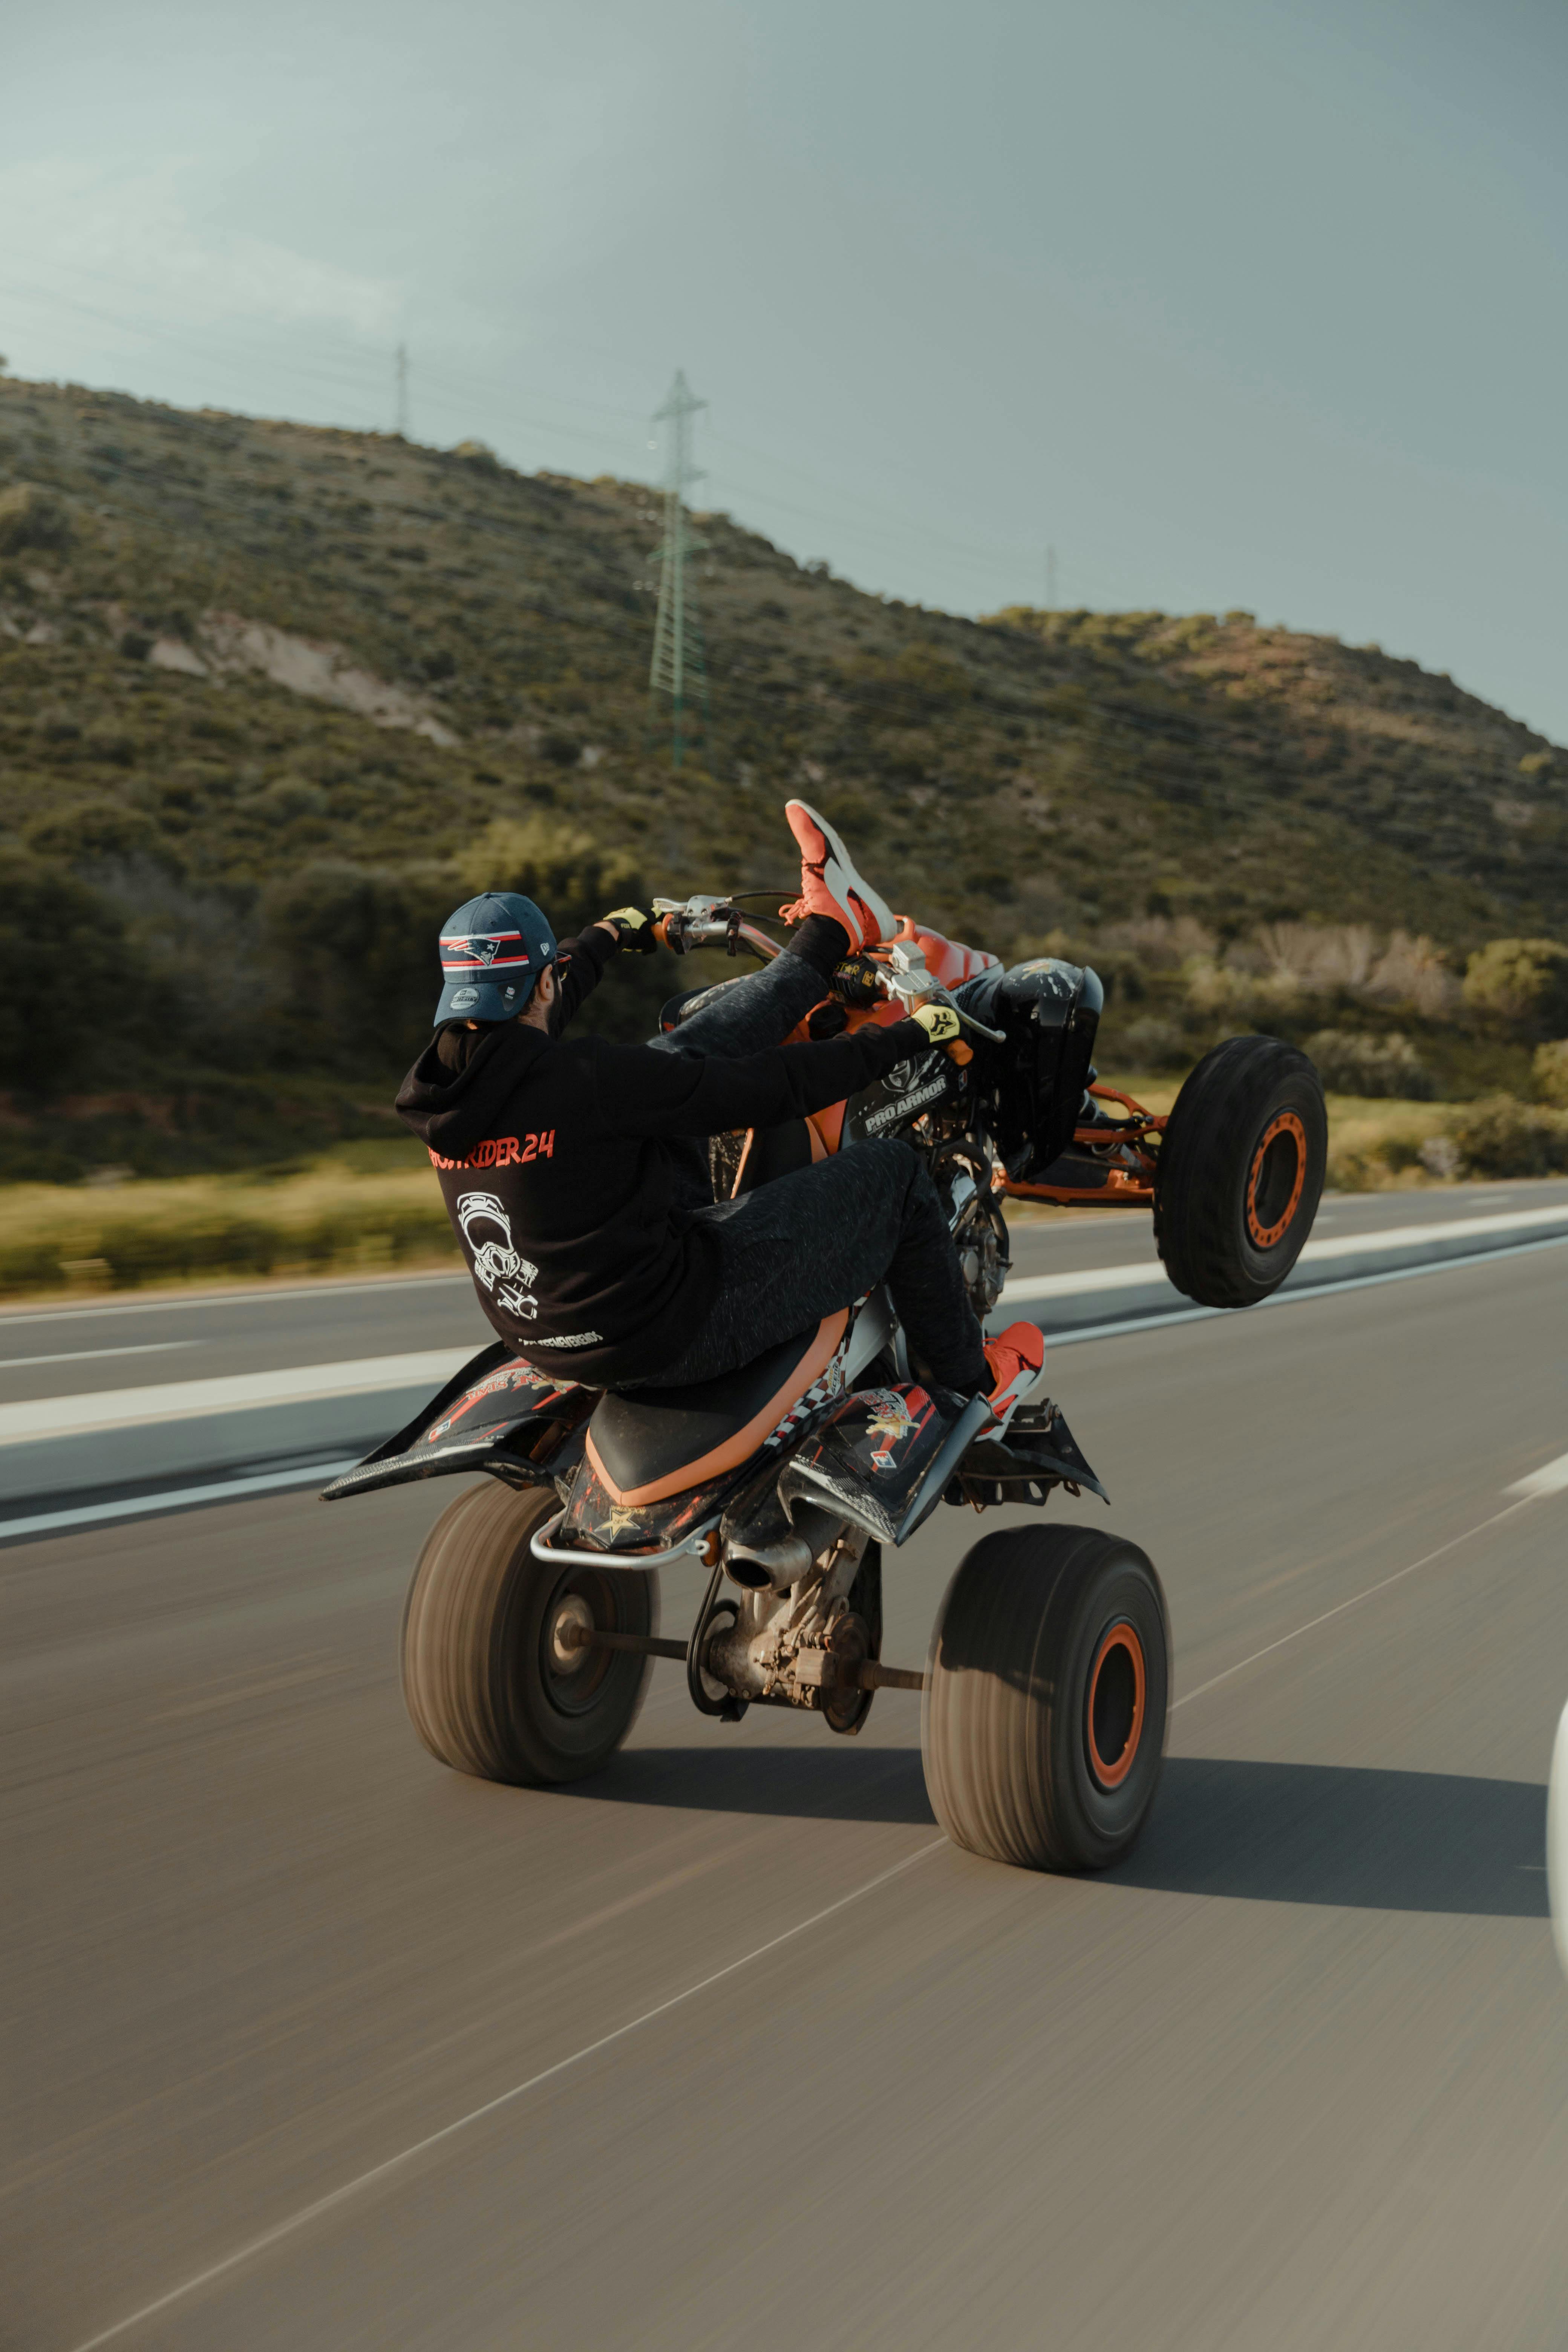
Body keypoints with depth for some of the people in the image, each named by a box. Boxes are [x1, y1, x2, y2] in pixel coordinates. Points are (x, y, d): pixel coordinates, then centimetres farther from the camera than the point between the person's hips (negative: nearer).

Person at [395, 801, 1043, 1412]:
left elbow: (519, 1026, 20)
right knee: (893, 1170, 4)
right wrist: (908, 1037, -5)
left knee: (674, 1059, 12)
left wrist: (607, 936, 38)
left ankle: (830, 931, 30)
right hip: (672, 1334, -8)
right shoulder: (585, 1079, -27)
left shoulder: (448, 1076, -4)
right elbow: (768, 1088, -19)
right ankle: (966, 1379, 23)